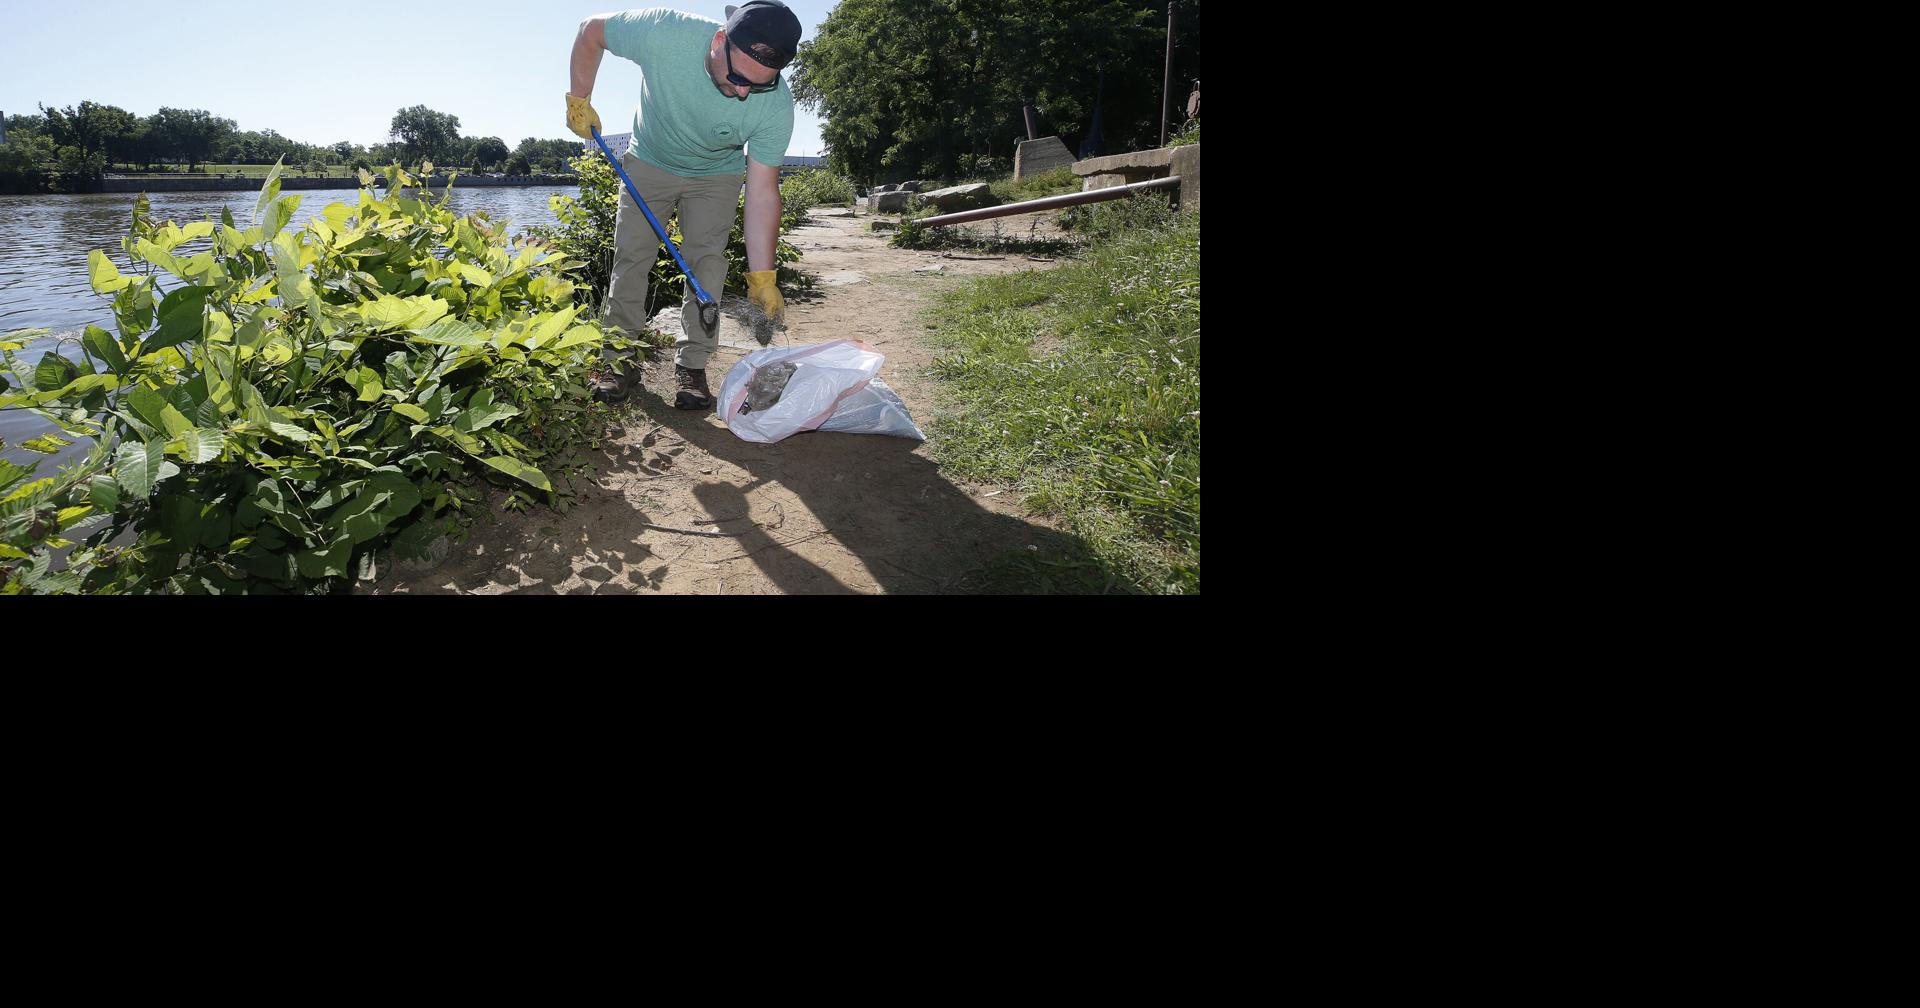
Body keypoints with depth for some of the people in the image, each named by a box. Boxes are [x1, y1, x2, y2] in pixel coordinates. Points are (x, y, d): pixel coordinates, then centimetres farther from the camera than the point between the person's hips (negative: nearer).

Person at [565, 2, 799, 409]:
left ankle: (691, 365, -5)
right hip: (649, 163, 1)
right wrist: (578, 101, -12)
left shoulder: (776, 105, -33)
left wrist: (763, 278, -35)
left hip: (715, 176, 0)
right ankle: (620, 359, 8)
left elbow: (763, 192, -31)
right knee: (631, 256, -2)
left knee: (706, 260, -14)